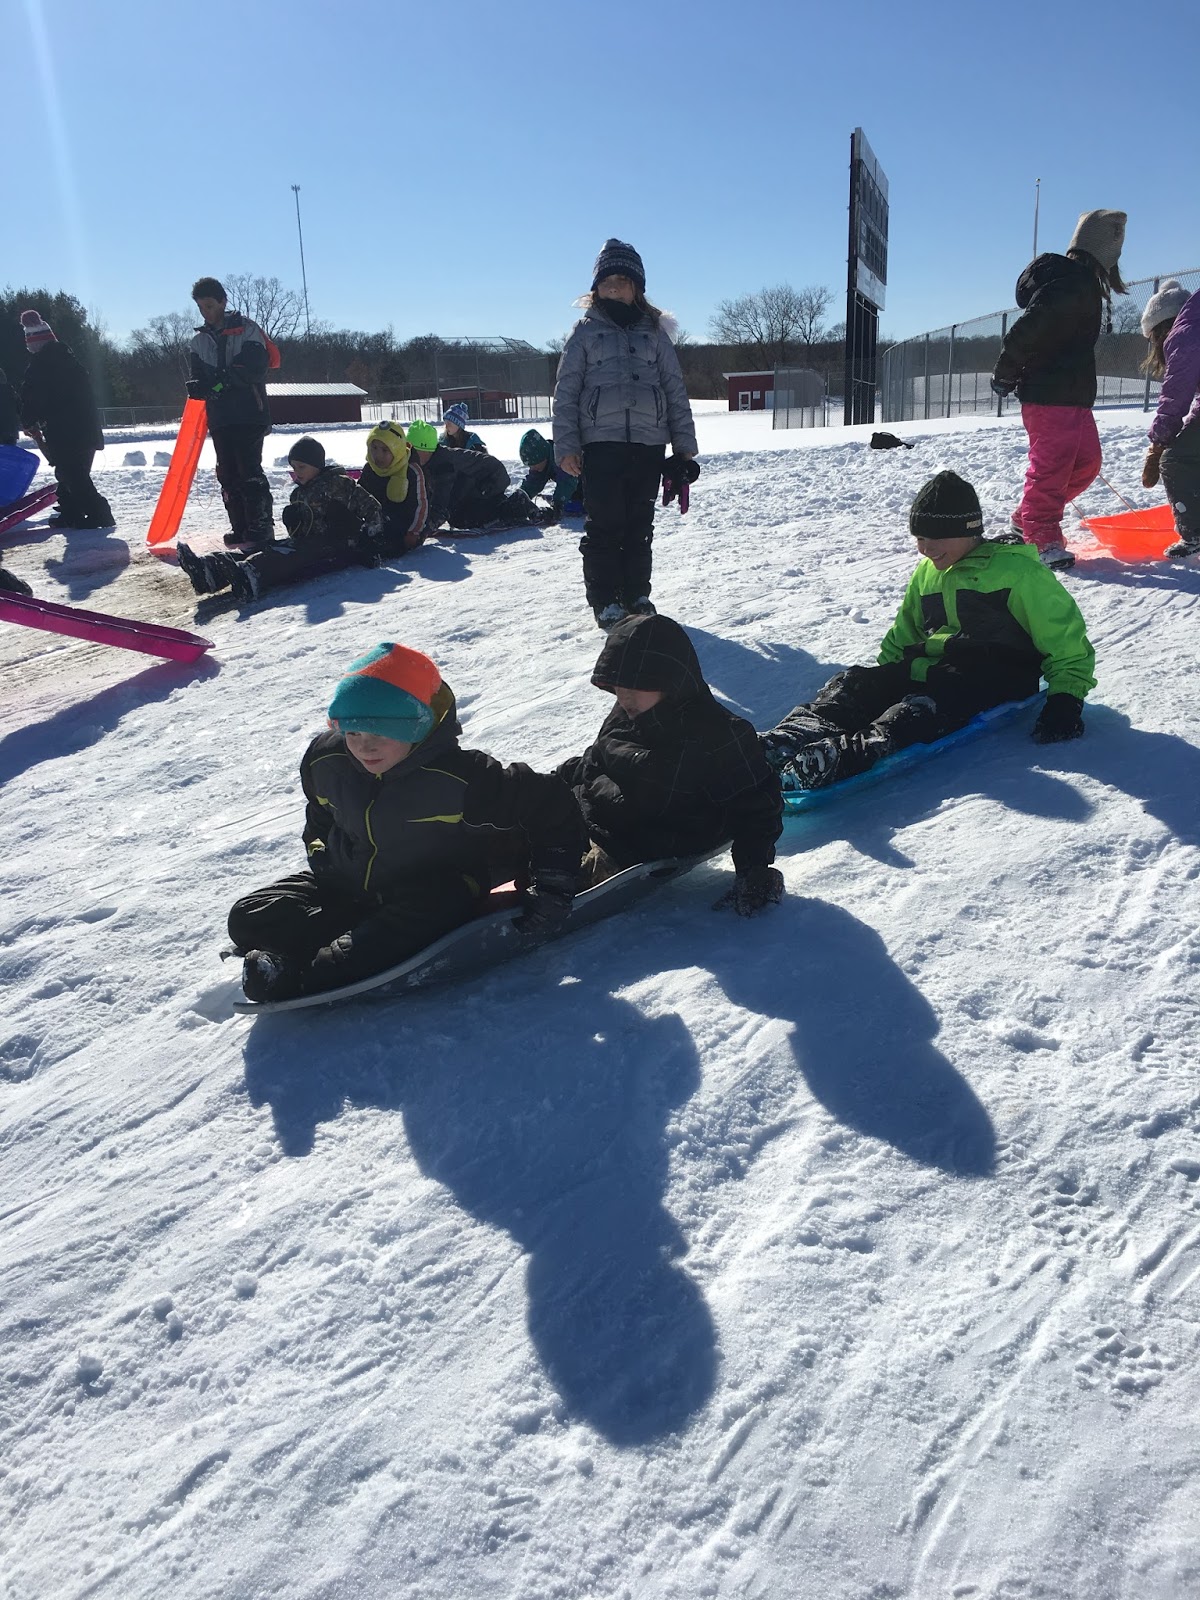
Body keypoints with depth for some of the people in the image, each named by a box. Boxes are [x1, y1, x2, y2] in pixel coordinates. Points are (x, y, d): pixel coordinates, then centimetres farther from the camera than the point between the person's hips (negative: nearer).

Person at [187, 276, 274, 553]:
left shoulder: (247, 329, 0)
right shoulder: (199, 341, 18)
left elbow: (255, 369, -13)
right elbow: (198, 379, 13)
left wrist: (223, 379, -24)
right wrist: (197, 386, -11)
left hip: (250, 414, -6)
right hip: (219, 418, 6)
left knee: (249, 471, -12)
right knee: (228, 475, 4)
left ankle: (260, 528, -8)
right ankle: (240, 529, 10)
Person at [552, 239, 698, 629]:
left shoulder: (653, 331, 12)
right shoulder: (586, 330, 6)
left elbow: (675, 389, 12)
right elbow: (566, 392, 2)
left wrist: (685, 445, 6)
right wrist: (566, 445, -7)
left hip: (649, 442, 2)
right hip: (601, 442, -2)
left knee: (640, 524, 7)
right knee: (604, 524, -2)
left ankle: (637, 594, 18)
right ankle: (605, 600, 6)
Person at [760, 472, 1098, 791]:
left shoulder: (1018, 571, -2)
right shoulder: (927, 572, 19)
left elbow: (1066, 638, -2)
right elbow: (903, 634, 30)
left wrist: (1065, 698, -13)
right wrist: (882, 674, 14)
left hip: (991, 680, -6)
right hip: (928, 668, 6)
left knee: (924, 708, -38)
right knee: (857, 683, -22)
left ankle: (850, 754, -65)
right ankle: (785, 742, -45)